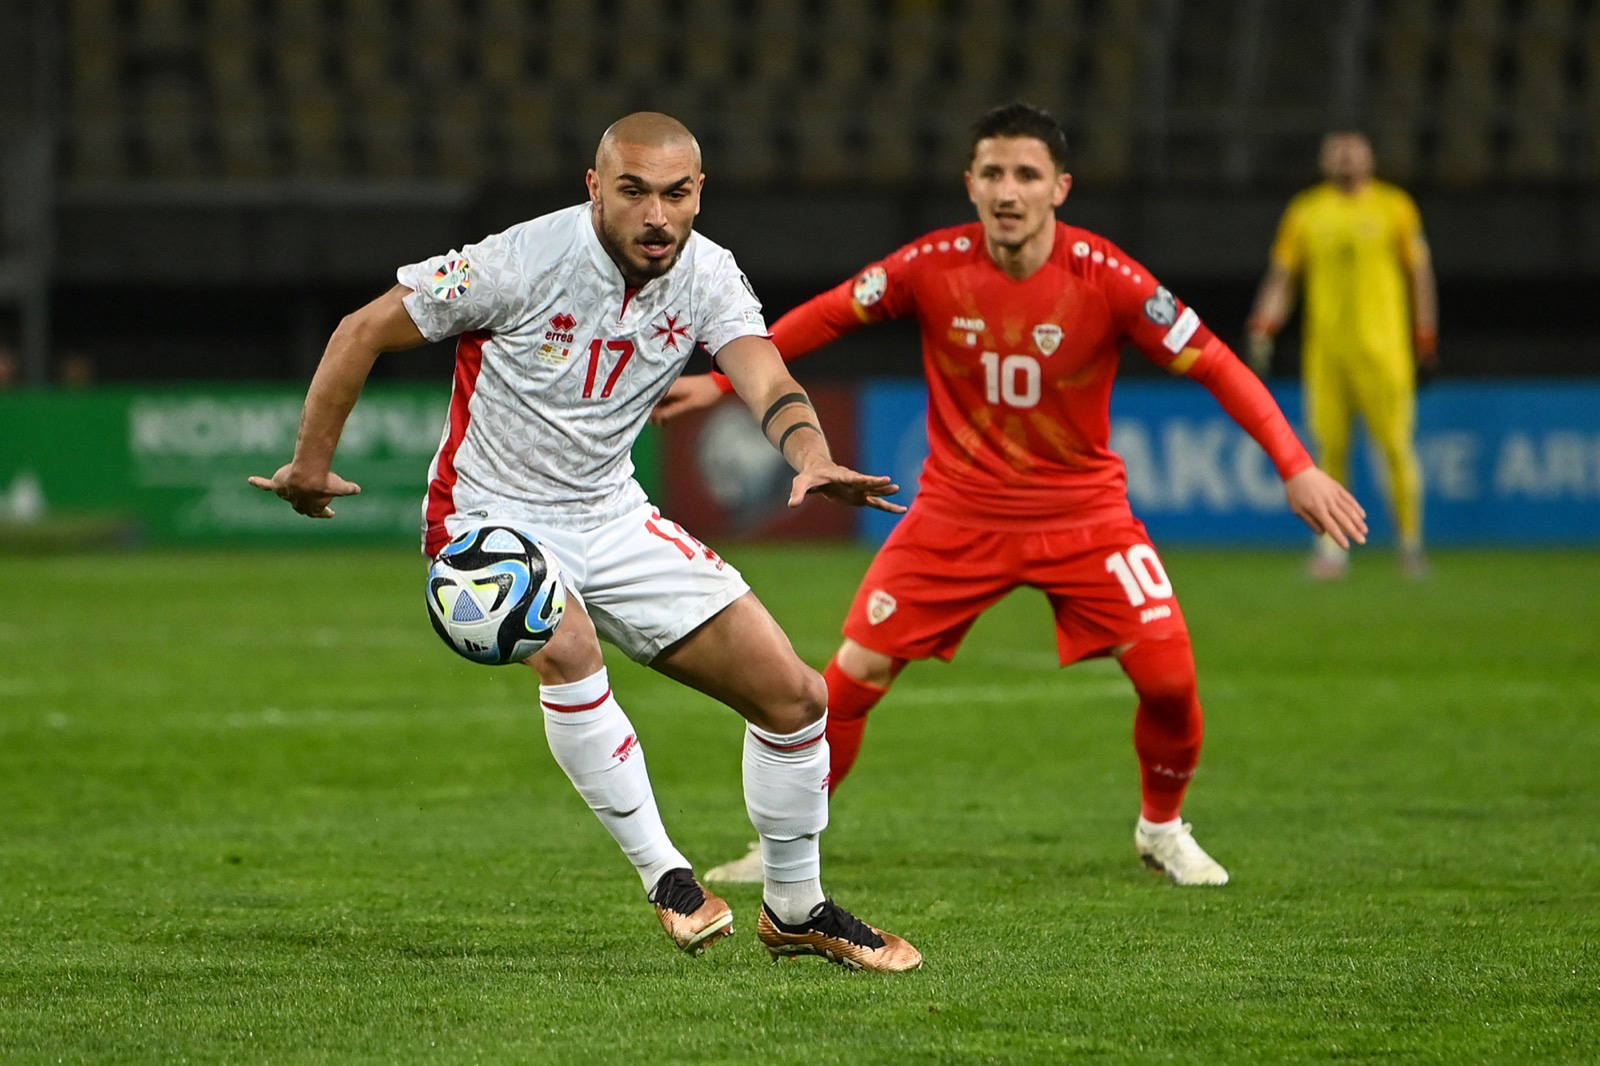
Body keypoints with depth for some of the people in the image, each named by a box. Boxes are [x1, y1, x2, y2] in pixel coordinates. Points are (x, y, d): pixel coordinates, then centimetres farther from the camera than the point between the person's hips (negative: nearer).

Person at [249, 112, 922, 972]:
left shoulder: (707, 276, -7)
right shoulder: (524, 262, -21)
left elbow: (764, 378, -23)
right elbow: (365, 330, -11)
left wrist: (812, 459, -45)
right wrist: (310, 465, -6)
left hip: (612, 518, 5)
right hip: (491, 517, -5)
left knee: (792, 694, -1)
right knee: (565, 645, -38)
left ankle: (796, 910, 20)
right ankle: (664, 877, -24)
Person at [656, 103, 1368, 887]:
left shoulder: (1105, 278, -18)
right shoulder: (934, 266, -13)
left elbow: (1215, 365, -14)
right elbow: (829, 315, 4)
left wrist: (1296, 469, -21)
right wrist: (723, 382, 4)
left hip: (1083, 512, -1)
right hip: (957, 513, 1)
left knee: (1168, 674, -12)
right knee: (854, 674, -7)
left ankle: (1162, 828, 16)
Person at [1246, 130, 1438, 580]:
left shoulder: (1394, 208, 6)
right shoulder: (1305, 212, 10)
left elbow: (1419, 273, 9)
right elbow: (1281, 277, 11)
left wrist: (1426, 340, 6)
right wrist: (1262, 328, -3)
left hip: (1383, 349, -2)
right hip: (1325, 352, 2)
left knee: (1397, 446, -6)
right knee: (1329, 447, -2)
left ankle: (1410, 543, 4)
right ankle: (1331, 546, 5)